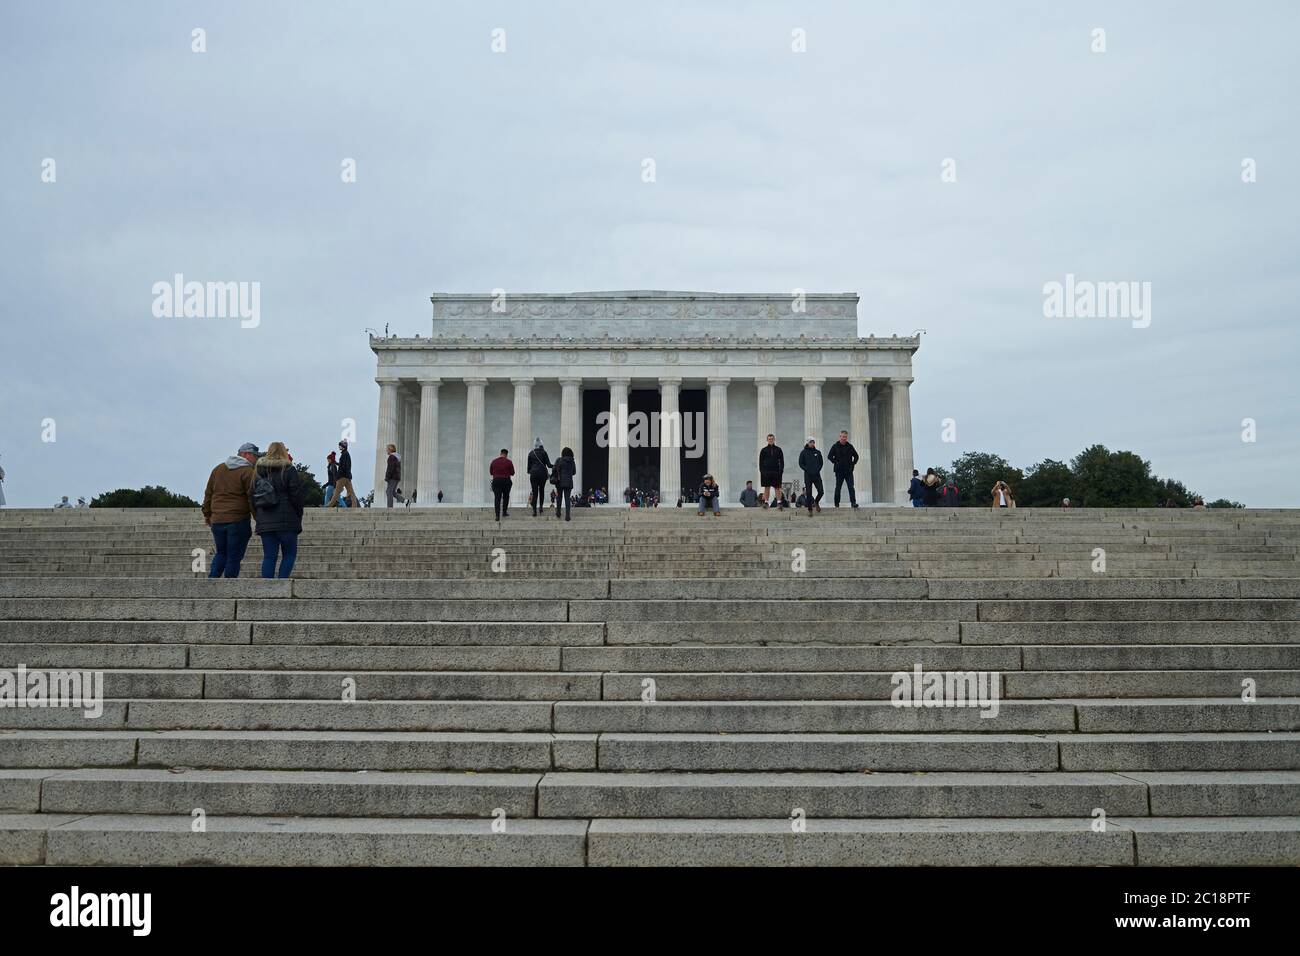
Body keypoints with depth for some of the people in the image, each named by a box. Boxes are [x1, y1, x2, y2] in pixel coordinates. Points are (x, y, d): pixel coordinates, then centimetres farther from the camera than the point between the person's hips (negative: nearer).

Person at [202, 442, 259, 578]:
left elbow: (208, 494, 17)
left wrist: (207, 514, 25)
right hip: (238, 521, -5)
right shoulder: (248, 472, -7)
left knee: (221, 553, 20)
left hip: (217, 521, 6)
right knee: (234, 557, 2)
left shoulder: (218, 469, 13)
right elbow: (253, 497, -11)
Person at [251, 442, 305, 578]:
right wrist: (298, 515, 2)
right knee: (290, 554, 5)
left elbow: (252, 496, 14)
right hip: (286, 521, -4)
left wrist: (258, 516, 18)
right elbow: (297, 495, -8)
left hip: (265, 522, 5)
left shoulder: (258, 471, 12)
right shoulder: (288, 470, -4)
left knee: (269, 556, 6)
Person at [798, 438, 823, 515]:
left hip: (817, 474, 2)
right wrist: (807, 470, -10)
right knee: (809, 493, -1)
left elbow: (821, 463, 11)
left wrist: (818, 469, -5)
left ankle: (816, 502, 25)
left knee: (821, 491, -6)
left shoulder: (817, 452, 8)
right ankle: (810, 510, 9)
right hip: (808, 475, -2)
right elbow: (801, 464, 1)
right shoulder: (803, 453, 1)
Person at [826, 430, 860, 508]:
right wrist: (835, 462, -5)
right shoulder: (835, 446, 2)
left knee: (851, 487, -8)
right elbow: (829, 456, 2)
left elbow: (856, 456, 19)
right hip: (839, 471, -1)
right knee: (838, 487, 5)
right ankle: (837, 503, 12)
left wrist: (853, 463, 7)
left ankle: (853, 502, -12)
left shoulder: (850, 446, 8)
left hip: (849, 470, 1)